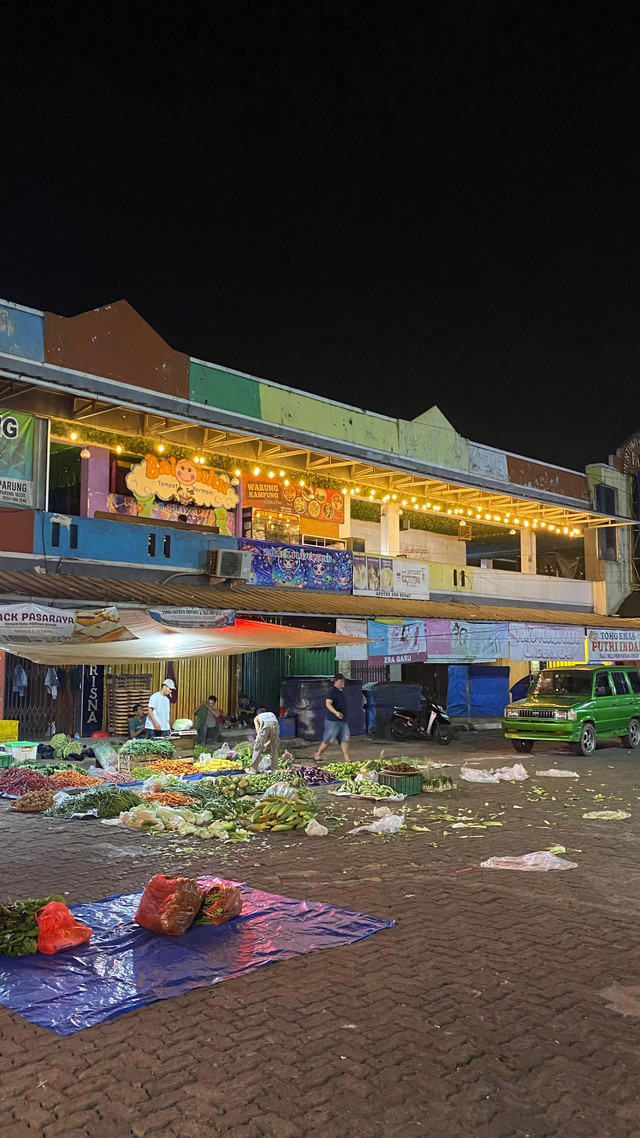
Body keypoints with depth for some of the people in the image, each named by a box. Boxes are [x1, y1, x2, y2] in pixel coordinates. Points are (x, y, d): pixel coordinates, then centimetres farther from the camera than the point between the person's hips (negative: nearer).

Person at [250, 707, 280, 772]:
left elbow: (258, 730, 16)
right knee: (274, 748, 16)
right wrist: (267, 744, 40)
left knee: (258, 747, 6)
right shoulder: (272, 714, 42)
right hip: (275, 724, 2)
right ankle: (274, 769, 18)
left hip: (265, 724, -2)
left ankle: (253, 769, 6)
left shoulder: (257, 717, 35)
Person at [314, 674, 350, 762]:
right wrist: (335, 712, -43)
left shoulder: (342, 691, 13)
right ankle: (317, 755, 18)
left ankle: (347, 759, 4)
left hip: (343, 720, 8)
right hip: (333, 721, -8)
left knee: (345, 739, 2)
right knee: (328, 740, 1)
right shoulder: (332, 692, -15)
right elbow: (328, 703, -29)